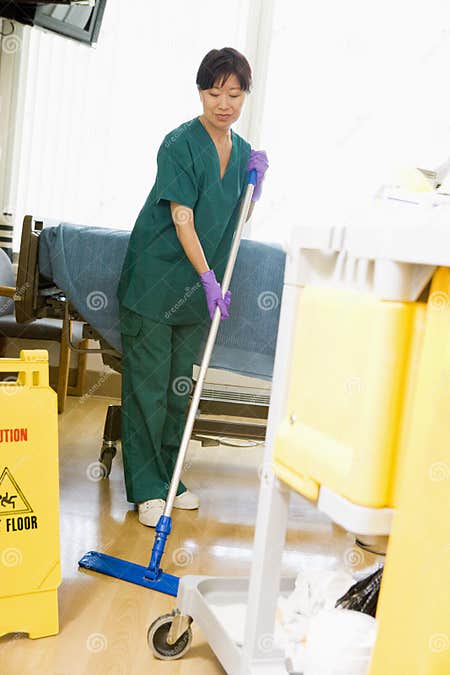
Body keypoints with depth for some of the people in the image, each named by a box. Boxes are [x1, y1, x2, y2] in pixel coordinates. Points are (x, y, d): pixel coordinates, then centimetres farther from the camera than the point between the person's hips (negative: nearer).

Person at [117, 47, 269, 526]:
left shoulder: (241, 149, 8)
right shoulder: (180, 144, -13)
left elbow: (237, 219, 15)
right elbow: (182, 219, -20)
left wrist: (256, 179, -1)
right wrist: (208, 278, -26)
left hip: (195, 288, 7)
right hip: (155, 278, -6)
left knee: (180, 386, 13)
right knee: (147, 386, -1)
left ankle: (168, 478, 25)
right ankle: (146, 488, 9)